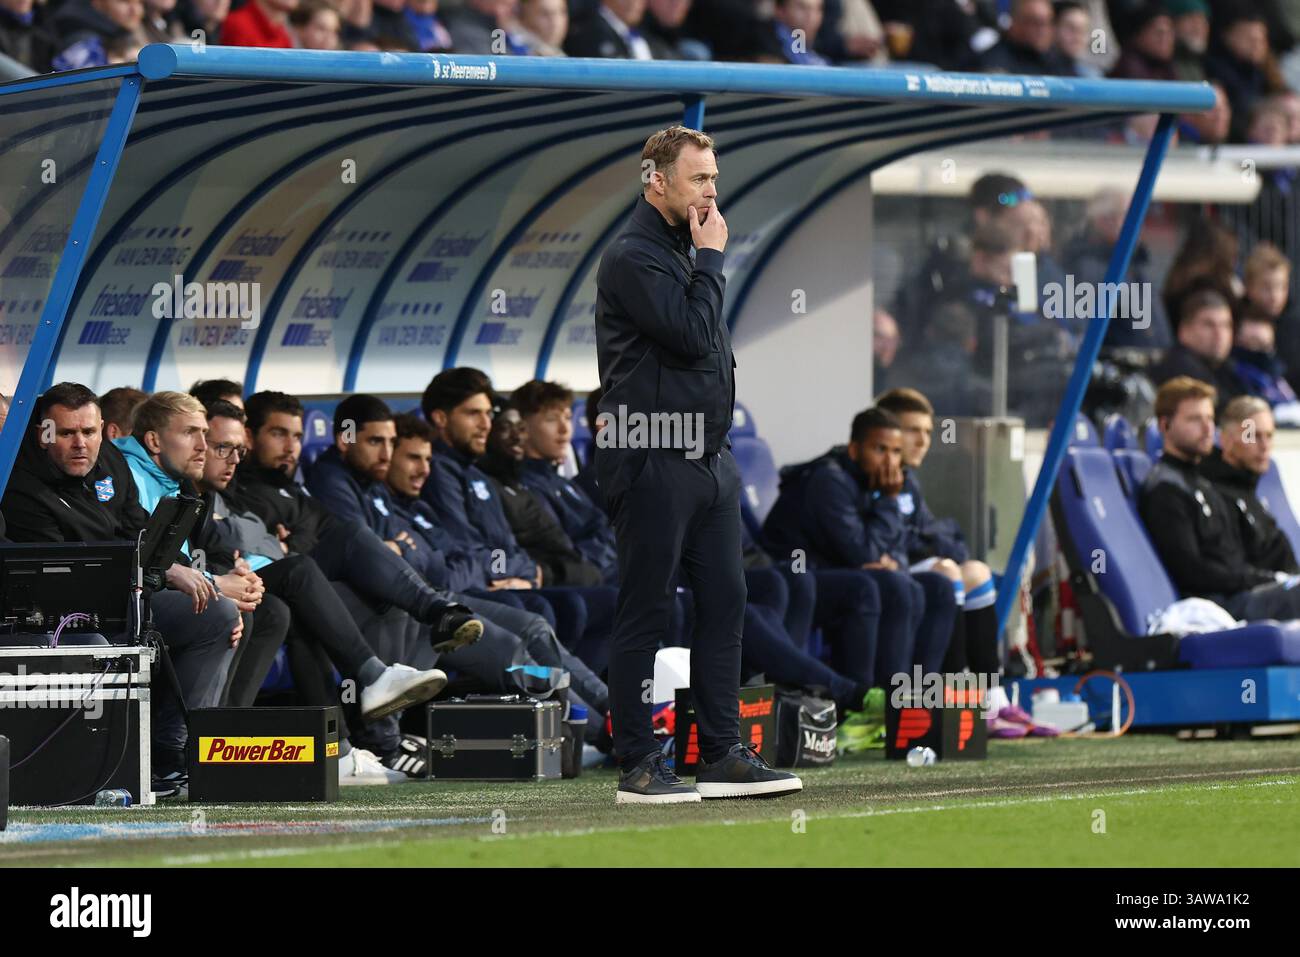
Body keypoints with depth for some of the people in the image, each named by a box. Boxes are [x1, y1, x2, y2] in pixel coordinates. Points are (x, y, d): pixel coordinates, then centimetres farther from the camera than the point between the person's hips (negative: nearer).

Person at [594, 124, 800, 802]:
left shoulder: (686, 249, 16)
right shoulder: (633, 257, -12)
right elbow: (692, 335, -21)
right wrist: (711, 259, -11)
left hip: (708, 458, 9)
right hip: (652, 462, -9)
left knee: (724, 604, 8)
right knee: (645, 615, -3)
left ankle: (721, 753, 13)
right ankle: (638, 766, 1)